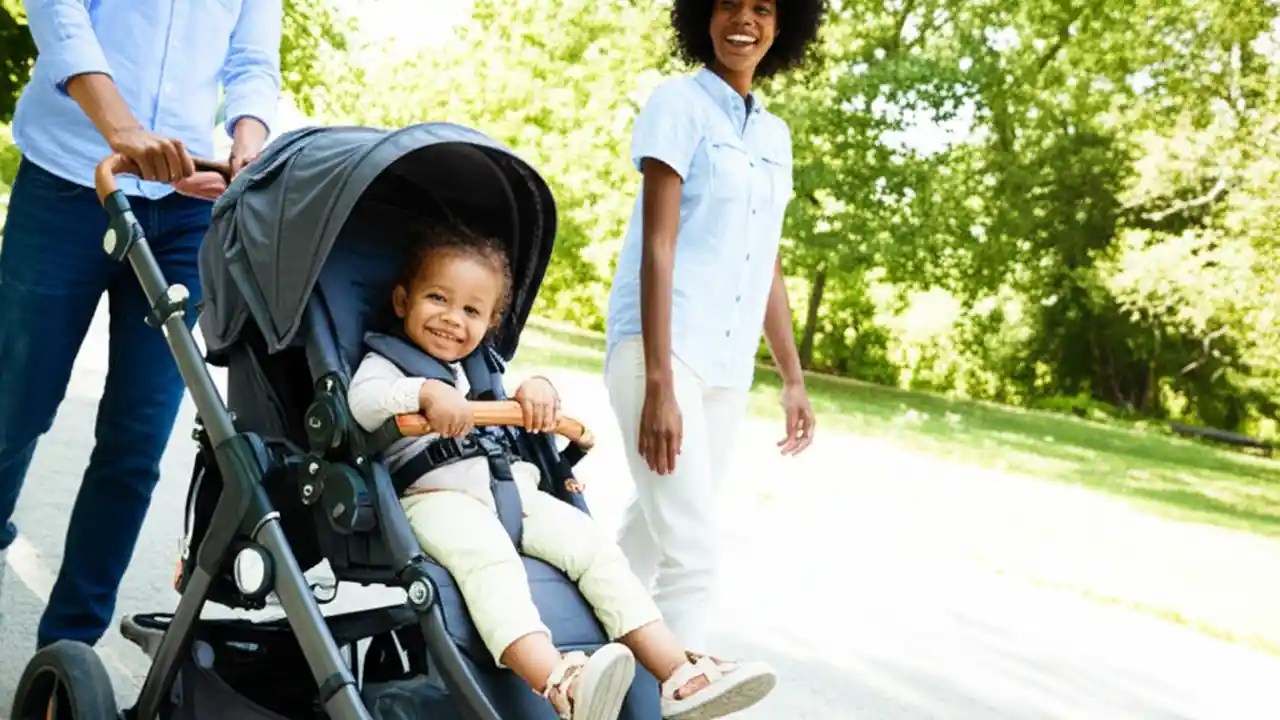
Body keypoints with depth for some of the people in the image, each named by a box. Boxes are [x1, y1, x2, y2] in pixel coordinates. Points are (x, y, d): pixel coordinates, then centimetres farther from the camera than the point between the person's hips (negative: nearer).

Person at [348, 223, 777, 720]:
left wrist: (539, 390, 9)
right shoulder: (384, 360, 10)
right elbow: (363, 402, -12)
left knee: (593, 546, -12)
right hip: (437, 495, -7)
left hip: (510, 488, 7)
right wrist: (426, 392, -30)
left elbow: (521, 417, 33)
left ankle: (680, 675, -17)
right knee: (488, 552, -37)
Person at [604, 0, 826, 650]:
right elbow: (657, 245, -12)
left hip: (729, 363, 7)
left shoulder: (775, 135, 15)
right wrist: (658, 383, -20)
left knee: (658, 526, 14)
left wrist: (793, 380, 17)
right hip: (662, 348, -7)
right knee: (691, 547, -14)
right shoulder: (678, 102, -4)